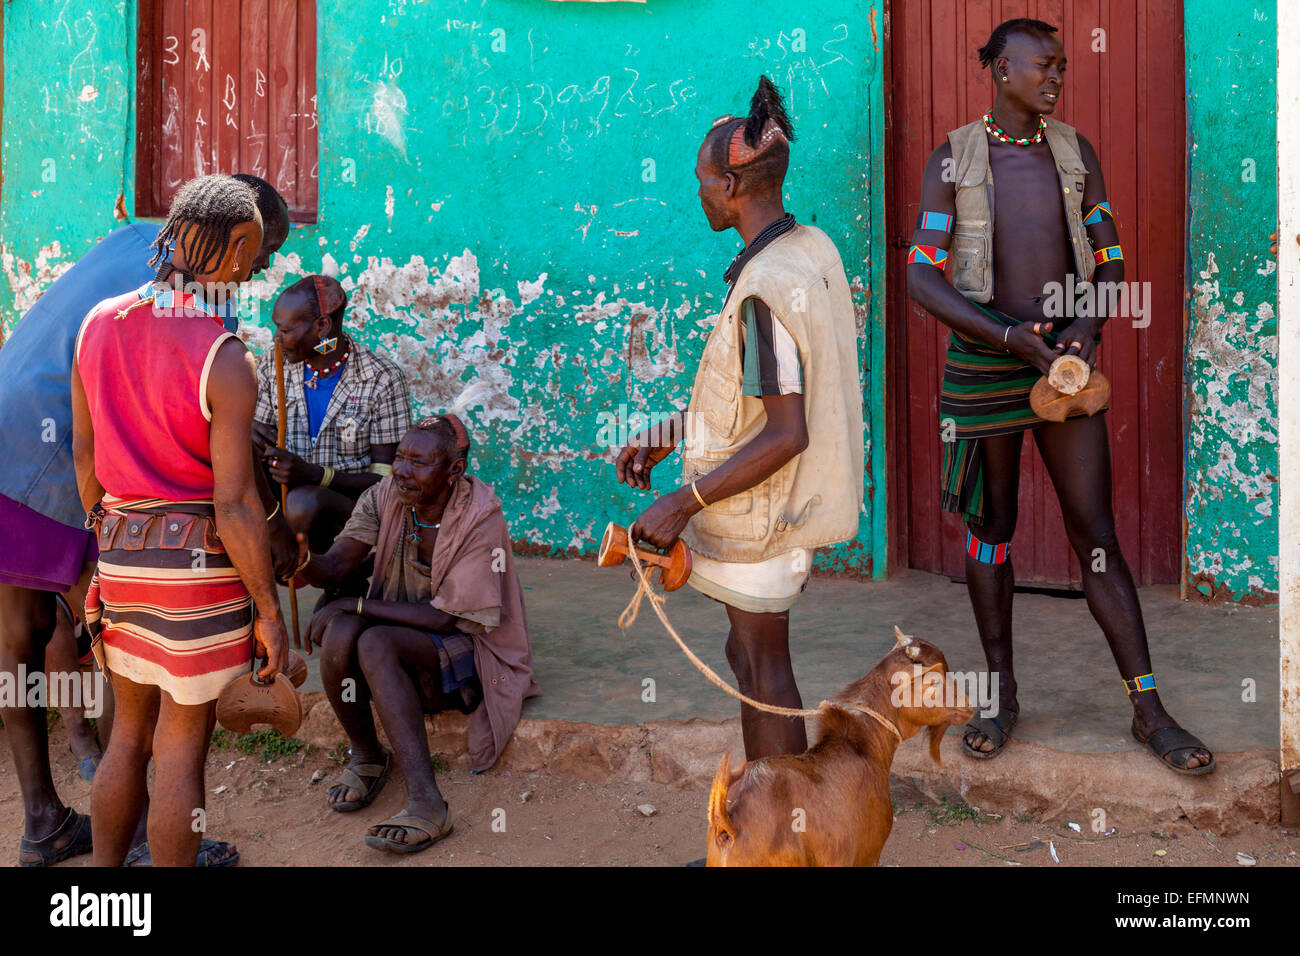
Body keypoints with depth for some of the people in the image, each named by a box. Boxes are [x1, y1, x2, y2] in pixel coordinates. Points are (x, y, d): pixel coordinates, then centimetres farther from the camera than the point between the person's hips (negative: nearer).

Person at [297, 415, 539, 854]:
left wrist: (355, 606, -22)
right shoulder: (384, 496, -6)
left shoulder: (481, 518, -21)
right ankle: (365, 755, -3)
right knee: (339, 634, -28)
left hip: (467, 647, -5)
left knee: (376, 643, -33)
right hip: (403, 635, 5)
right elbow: (334, 565, -15)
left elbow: (448, 617, -21)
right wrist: (304, 561, -39)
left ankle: (427, 802, -37)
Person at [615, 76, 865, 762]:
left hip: (761, 507, -9)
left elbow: (786, 434, -28)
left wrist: (684, 502, -23)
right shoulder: (811, 248, 5)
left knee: (763, 667, 5)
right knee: (750, 655, 20)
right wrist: (666, 435, 15)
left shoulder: (765, 286, -25)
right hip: (781, 500, 9)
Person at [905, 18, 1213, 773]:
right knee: (990, 531, 8)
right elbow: (922, 278, -8)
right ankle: (1002, 696, 22)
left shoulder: (1076, 151, 6)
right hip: (982, 364, -1)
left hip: (1065, 361, 2)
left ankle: (1149, 710, 5)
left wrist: (1089, 328, -12)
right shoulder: (951, 160, -2)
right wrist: (1009, 338, -19)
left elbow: (1110, 260, 9)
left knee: (1098, 535, 0)